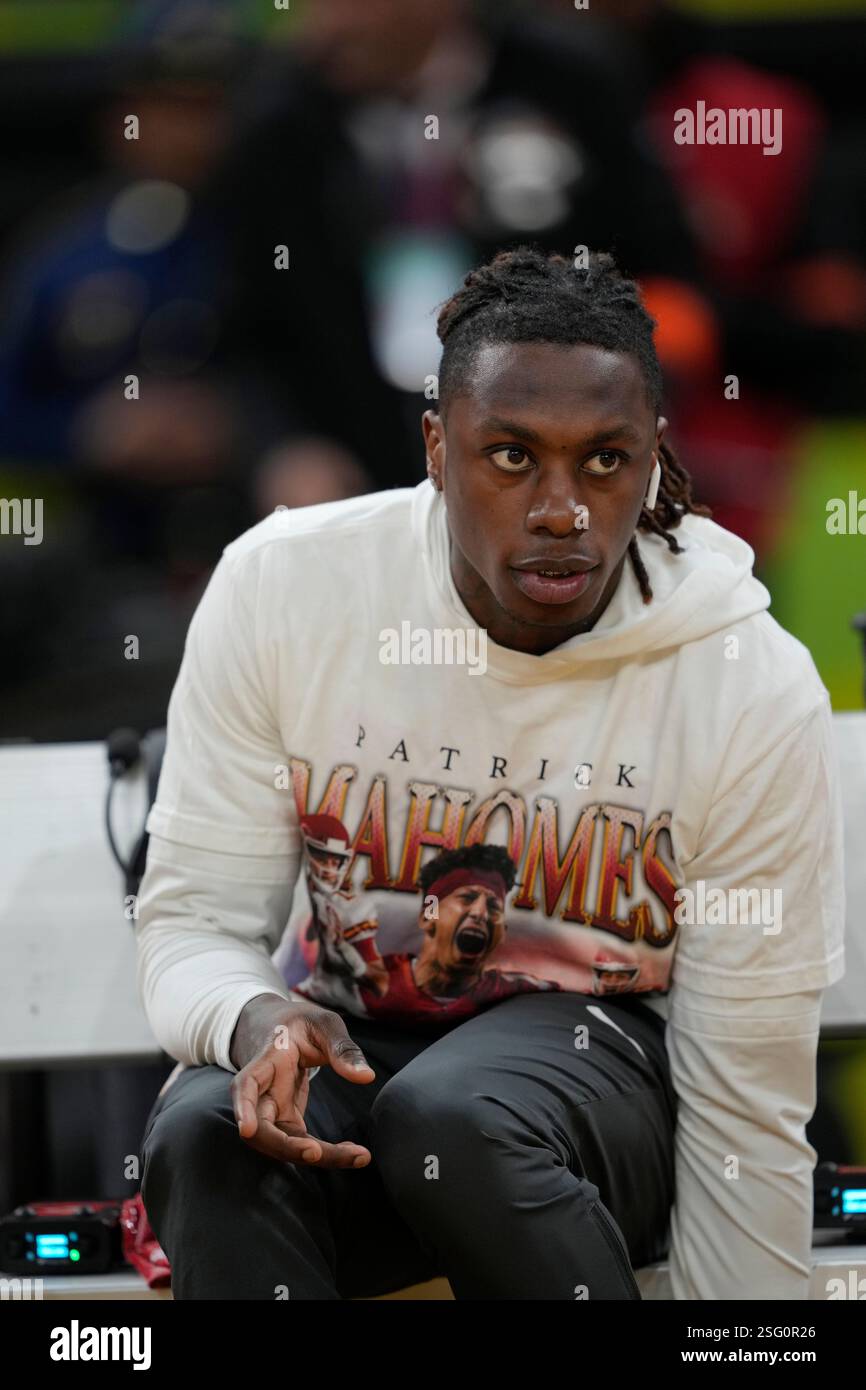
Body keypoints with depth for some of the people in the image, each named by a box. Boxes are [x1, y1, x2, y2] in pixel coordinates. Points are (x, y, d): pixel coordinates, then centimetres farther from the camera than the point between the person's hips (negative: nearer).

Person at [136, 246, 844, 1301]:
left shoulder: (757, 691, -17)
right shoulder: (279, 589, -13)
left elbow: (747, 1112, -13)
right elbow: (193, 918, -9)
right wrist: (256, 1021, -34)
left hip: (602, 1057, -1)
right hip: (349, 1046, 1)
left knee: (454, 1117, -36)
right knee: (207, 1135, -34)